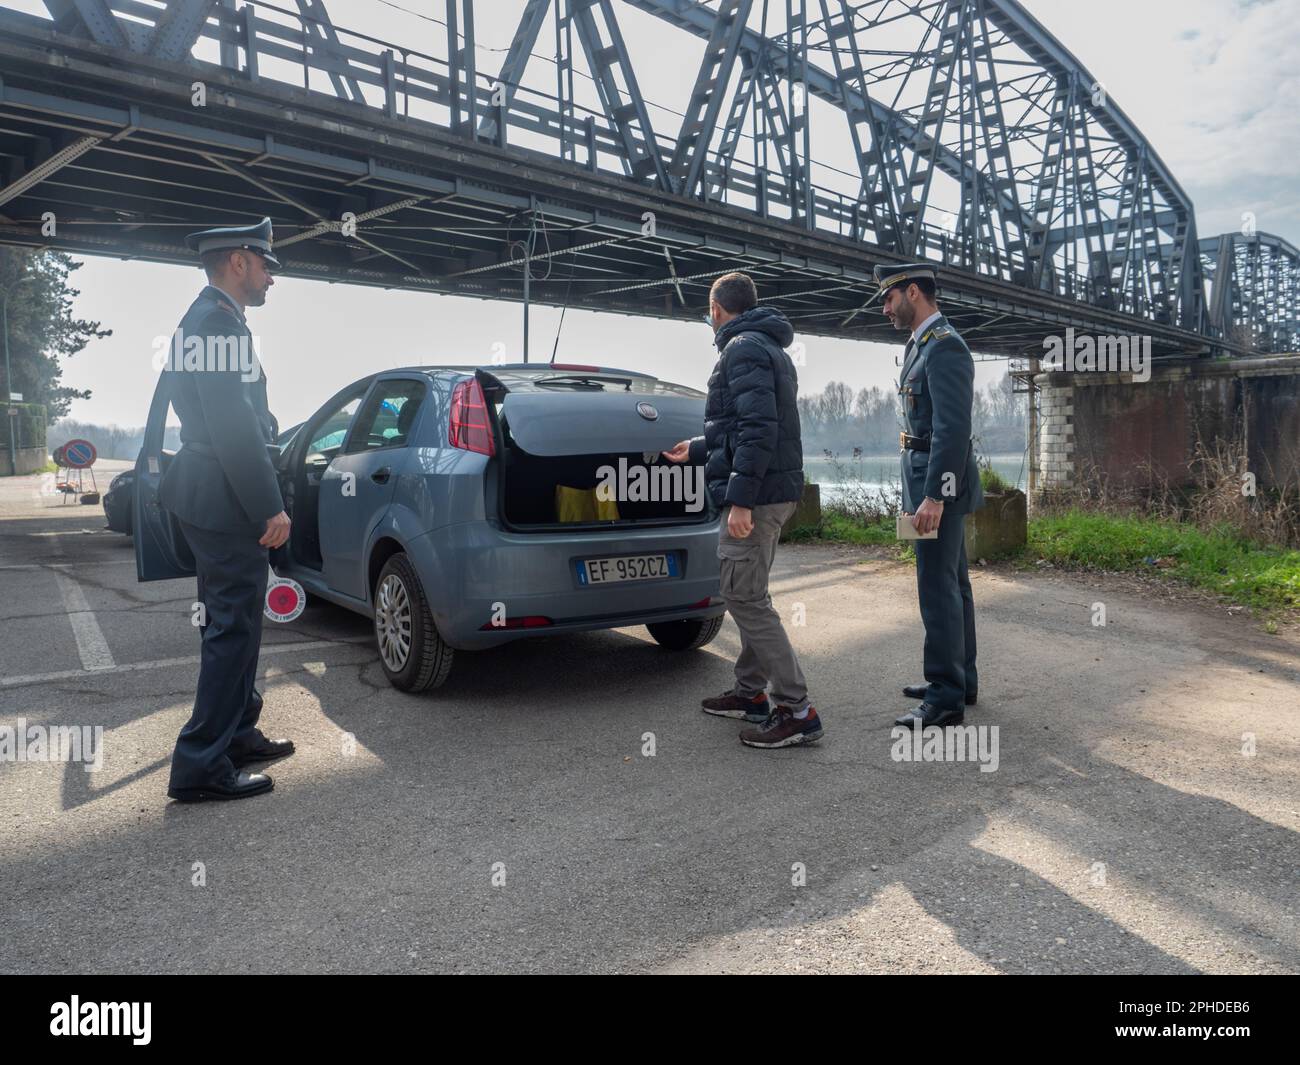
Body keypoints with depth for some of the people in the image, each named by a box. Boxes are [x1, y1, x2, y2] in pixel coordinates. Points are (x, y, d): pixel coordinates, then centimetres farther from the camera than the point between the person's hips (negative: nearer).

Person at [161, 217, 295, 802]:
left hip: (205, 497, 11)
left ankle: (236, 733, 30)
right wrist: (270, 508, -21)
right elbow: (234, 429, -23)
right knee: (233, 628, -4)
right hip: (226, 503, -11)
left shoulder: (199, 319, 17)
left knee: (230, 623, 18)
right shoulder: (220, 322, -16)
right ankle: (202, 766, 3)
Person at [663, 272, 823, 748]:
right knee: (748, 594, 17)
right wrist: (697, 450, 37)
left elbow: (758, 428, -23)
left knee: (745, 598, -9)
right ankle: (750, 692, 26)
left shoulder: (742, 348, -11)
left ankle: (797, 710, -7)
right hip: (774, 492, 11)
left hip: (757, 494, -11)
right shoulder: (767, 348, 22)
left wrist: (740, 499, -25)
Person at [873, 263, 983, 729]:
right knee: (952, 584, 15)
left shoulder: (944, 346, -15)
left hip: (939, 484, -10)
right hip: (931, 482, 10)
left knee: (938, 588, -6)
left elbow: (953, 428, -23)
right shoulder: (923, 345, 16)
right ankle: (960, 679, 26)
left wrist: (934, 496, -26)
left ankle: (946, 698, 1)